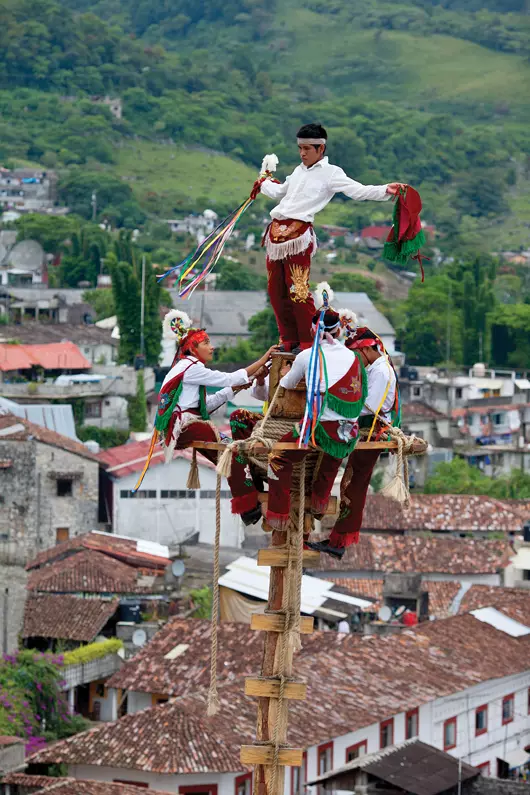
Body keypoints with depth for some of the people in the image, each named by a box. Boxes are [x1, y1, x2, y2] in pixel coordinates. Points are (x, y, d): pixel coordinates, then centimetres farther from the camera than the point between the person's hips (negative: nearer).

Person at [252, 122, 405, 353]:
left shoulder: (330, 173, 0)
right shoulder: (299, 171, 22)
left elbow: (357, 190, -11)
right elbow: (280, 191, 41)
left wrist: (386, 190, -26)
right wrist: (263, 183, 59)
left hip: (298, 234, -8)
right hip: (276, 230, 8)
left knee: (298, 291, -13)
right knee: (276, 291, 8)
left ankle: (308, 343, -5)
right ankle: (289, 341, 18)